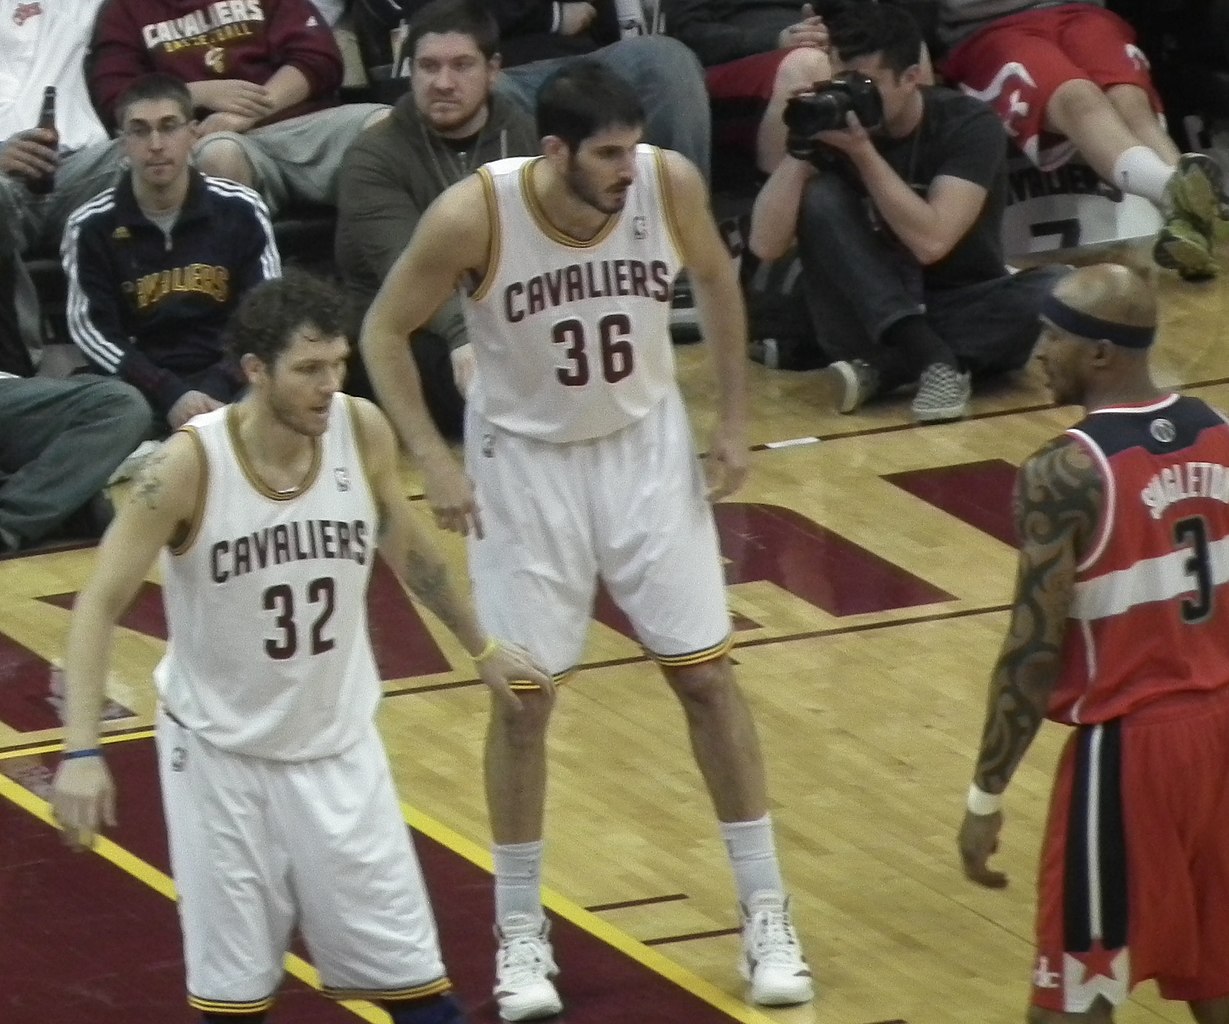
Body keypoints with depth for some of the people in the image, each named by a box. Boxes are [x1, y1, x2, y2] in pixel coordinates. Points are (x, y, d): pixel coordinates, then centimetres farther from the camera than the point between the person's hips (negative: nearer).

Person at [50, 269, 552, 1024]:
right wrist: (82, 751, -28)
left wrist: (481, 647, 22)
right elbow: (102, 605, -18)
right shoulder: (191, 464, -23)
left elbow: (405, 547, 10)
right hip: (219, 749, -3)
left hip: (337, 743, 3)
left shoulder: (363, 433, -11)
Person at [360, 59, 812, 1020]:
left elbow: (716, 281, 3)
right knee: (523, 696, 2)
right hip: (527, 458, -2)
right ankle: (520, 930, 17)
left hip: (647, 446, 2)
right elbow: (384, 330, -11)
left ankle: (766, 913, 14)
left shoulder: (671, 184, -20)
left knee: (707, 674, 3)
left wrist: (734, 418, 3)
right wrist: (432, 459, -18)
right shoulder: (475, 213, -27)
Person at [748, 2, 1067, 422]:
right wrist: (801, 146, -25)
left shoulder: (967, 124, -14)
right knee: (820, 198, -23)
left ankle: (882, 368, -29)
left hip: (962, 310, -1)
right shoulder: (833, 126, -8)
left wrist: (862, 151, -29)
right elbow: (766, 244, -17)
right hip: (873, 319, 1)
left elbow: (930, 242, -27)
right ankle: (931, 359, -32)